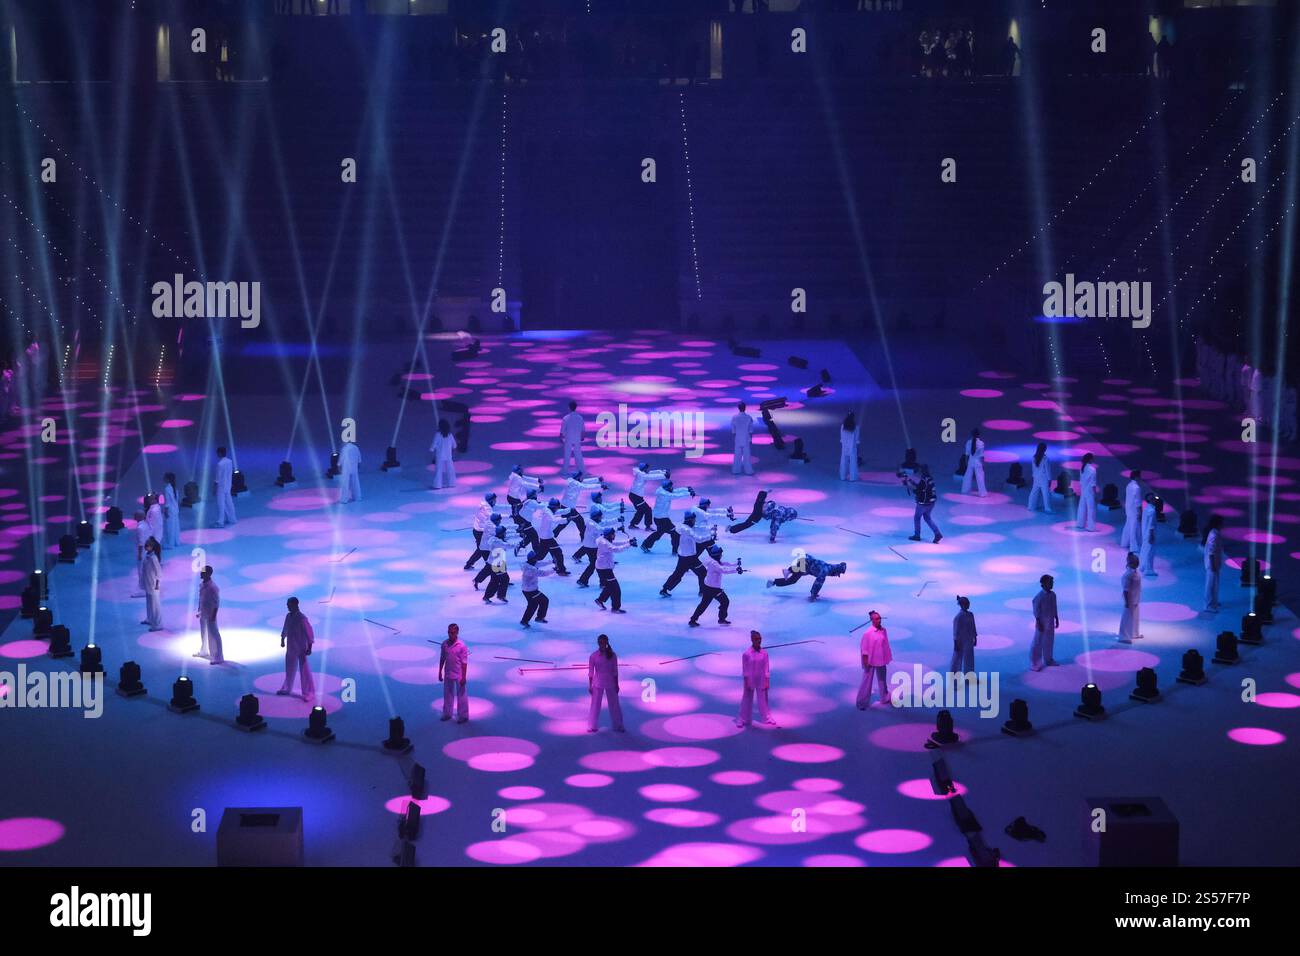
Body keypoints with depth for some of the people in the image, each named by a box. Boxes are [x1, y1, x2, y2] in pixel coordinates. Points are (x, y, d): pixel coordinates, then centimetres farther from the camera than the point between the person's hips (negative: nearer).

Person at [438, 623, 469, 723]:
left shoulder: (461, 645, -17)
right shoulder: (444, 644, -3)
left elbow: (464, 662, -14)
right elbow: (442, 659, 7)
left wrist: (464, 677, -15)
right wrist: (440, 672, 9)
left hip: (459, 675, -5)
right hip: (448, 674, 5)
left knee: (461, 696, 7)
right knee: (447, 694, 17)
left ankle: (463, 716, 19)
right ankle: (447, 714, 32)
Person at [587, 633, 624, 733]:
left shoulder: (612, 655, -5)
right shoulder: (593, 656, -8)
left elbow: (615, 671, 2)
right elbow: (590, 672, -3)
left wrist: (616, 684, 3)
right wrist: (590, 686, -4)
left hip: (610, 683, 1)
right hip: (597, 684, -1)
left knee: (614, 704, 8)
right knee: (595, 705, 4)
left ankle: (618, 726, 19)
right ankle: (592, 726, 12)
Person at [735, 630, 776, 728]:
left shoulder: (764, 653, -4)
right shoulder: (746, 654, -11)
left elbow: (766, 668, 1)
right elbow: (745, 670, -7)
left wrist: (767, 682, 0)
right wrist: (746, 683, -8)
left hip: (761, 681, 2)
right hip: (750, 680, -2)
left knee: (763, 699, 10)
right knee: (747, 700, 6)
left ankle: (767, 718, 22)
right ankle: (743, 720, 15)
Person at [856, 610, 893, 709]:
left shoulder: (883, 631, -1)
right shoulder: (868, 633, -17)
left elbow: (886, 645, 8)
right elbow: (864, 648, -14)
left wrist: (887, 658, 10)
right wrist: (866, 662, -15)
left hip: (881, 661, 6)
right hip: (870, 661, -6)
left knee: (882, 680, 20)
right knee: (867, 682, 0)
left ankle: (884, 699, 35)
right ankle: (862, 703, 7)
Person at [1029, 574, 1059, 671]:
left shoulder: (1053, 595, 2)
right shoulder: (1039, 596, -19)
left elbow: (1054, 608, 12)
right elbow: (1036, 611, -17)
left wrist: (1057, 619, 15)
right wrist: (1039, 624, -19)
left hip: (1050, 622, 7)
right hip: (1042, 622, -7)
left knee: (1049, 642, 17)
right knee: (1038, 643, 1)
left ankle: (1048, 660, 32)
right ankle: (1035, 663, 8)